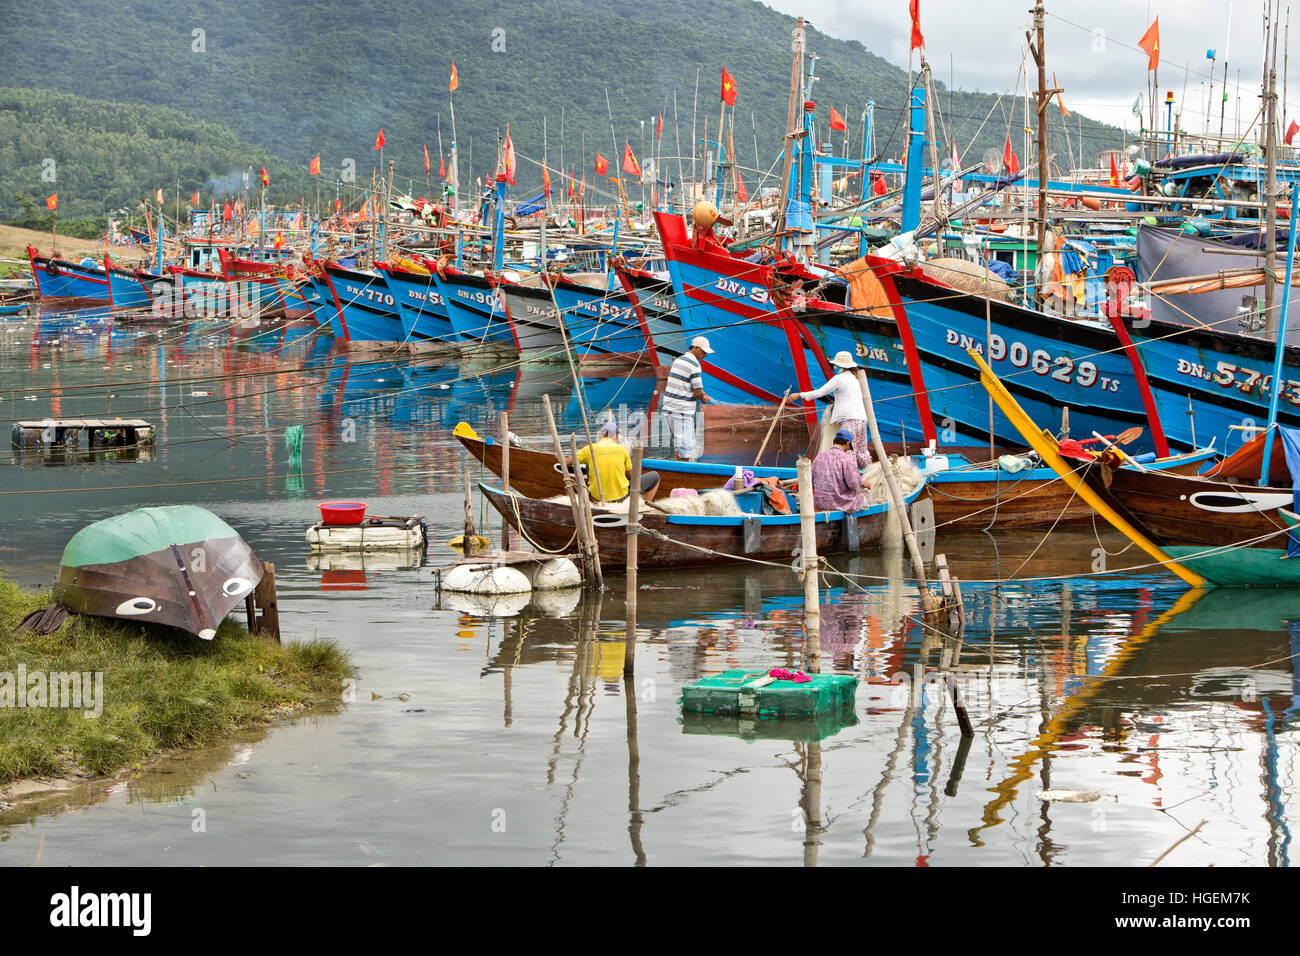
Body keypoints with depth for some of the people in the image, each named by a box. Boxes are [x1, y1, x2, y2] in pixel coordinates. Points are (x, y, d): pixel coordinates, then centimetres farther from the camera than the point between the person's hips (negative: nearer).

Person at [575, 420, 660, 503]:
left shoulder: (589, 449, -3)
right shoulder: (622, 449, -2)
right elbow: (631, 475, 9)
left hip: (597, 496, 2)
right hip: (620, 496, -2)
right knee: (655, 476, 16)